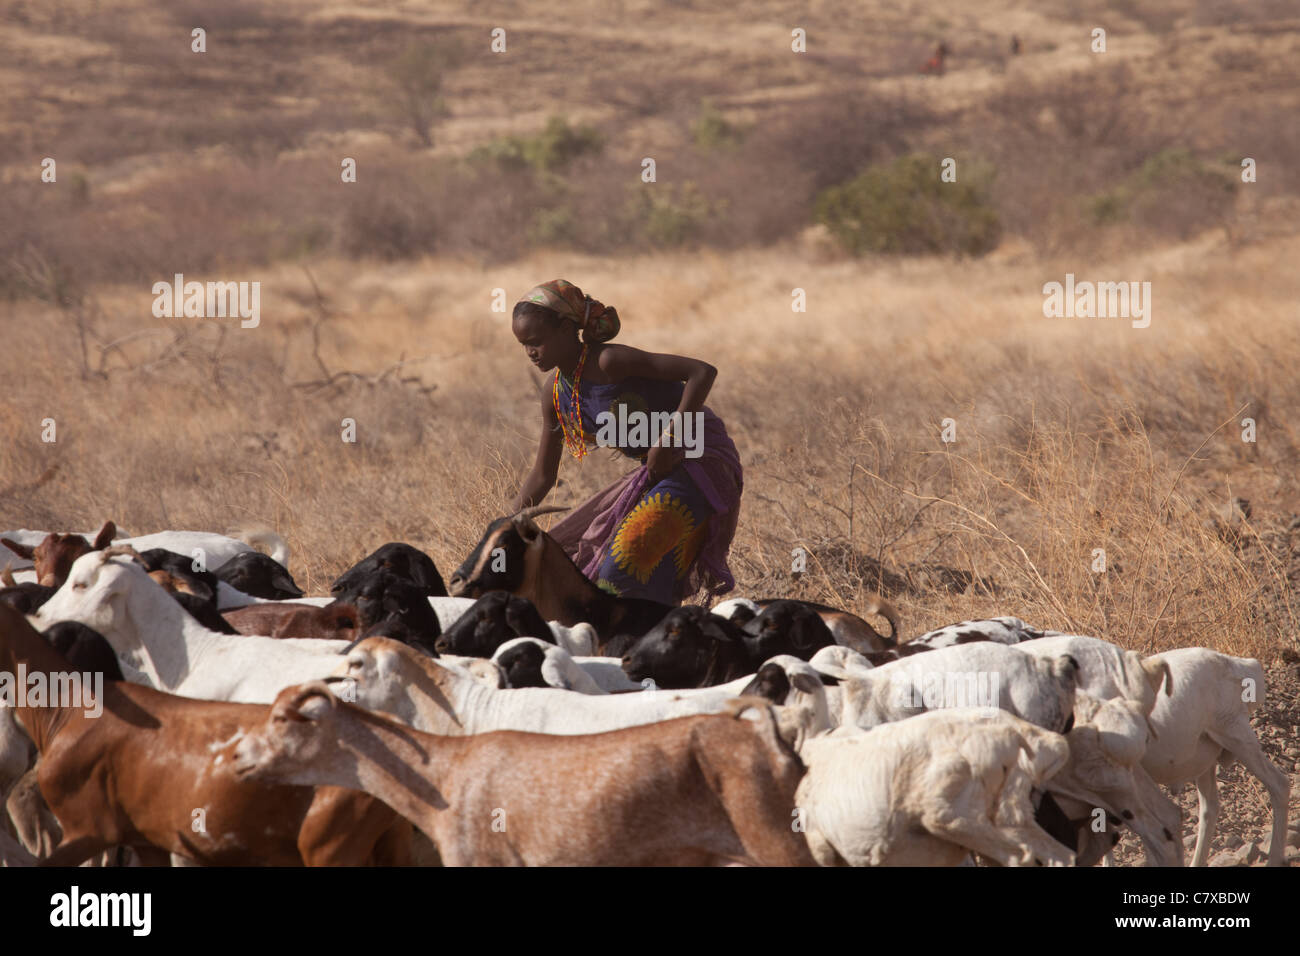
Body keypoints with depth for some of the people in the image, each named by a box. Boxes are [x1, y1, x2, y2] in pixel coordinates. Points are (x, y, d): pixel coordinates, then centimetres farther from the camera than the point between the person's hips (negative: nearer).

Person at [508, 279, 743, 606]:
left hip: (700, 460, -9)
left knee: (626, 561, -25)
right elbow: (543, 475, 15)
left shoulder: (609, 362, -20)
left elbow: (703, 372, -26)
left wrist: (670, 440, -28)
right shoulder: (555, 392, 5)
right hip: (657, 469, 9)